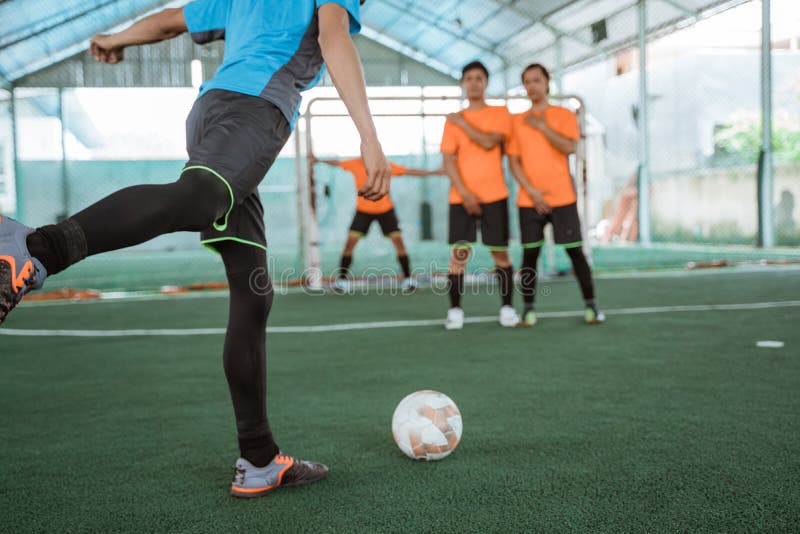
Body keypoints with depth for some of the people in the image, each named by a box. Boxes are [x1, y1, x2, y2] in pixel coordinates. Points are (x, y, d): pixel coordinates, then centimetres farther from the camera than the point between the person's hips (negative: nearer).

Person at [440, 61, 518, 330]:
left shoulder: (500, 113, 5)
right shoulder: (453, 120, 9)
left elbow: (489, 142, -13)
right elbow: (448, 159, 0)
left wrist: (462, 123, -4)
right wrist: (464, 193, -11)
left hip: (494, 196, -1)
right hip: (461, 197, 1)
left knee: (500, 252, 2)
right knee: (458, 253, -5)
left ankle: (507, 307, 12)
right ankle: (455, 310, 0)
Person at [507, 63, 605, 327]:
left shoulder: (564, 115, 5)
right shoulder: (517, 121, 10)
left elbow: (570, 147, -12)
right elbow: (513, 160, 4)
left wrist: (542, 126, -10)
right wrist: (531, 191, -7)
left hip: (562, 198, -1)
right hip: (529, 200, 2)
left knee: (575, 251, -1)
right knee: (530, 254, -1)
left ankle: (591, 305, 7)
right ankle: (528, 309, 5)